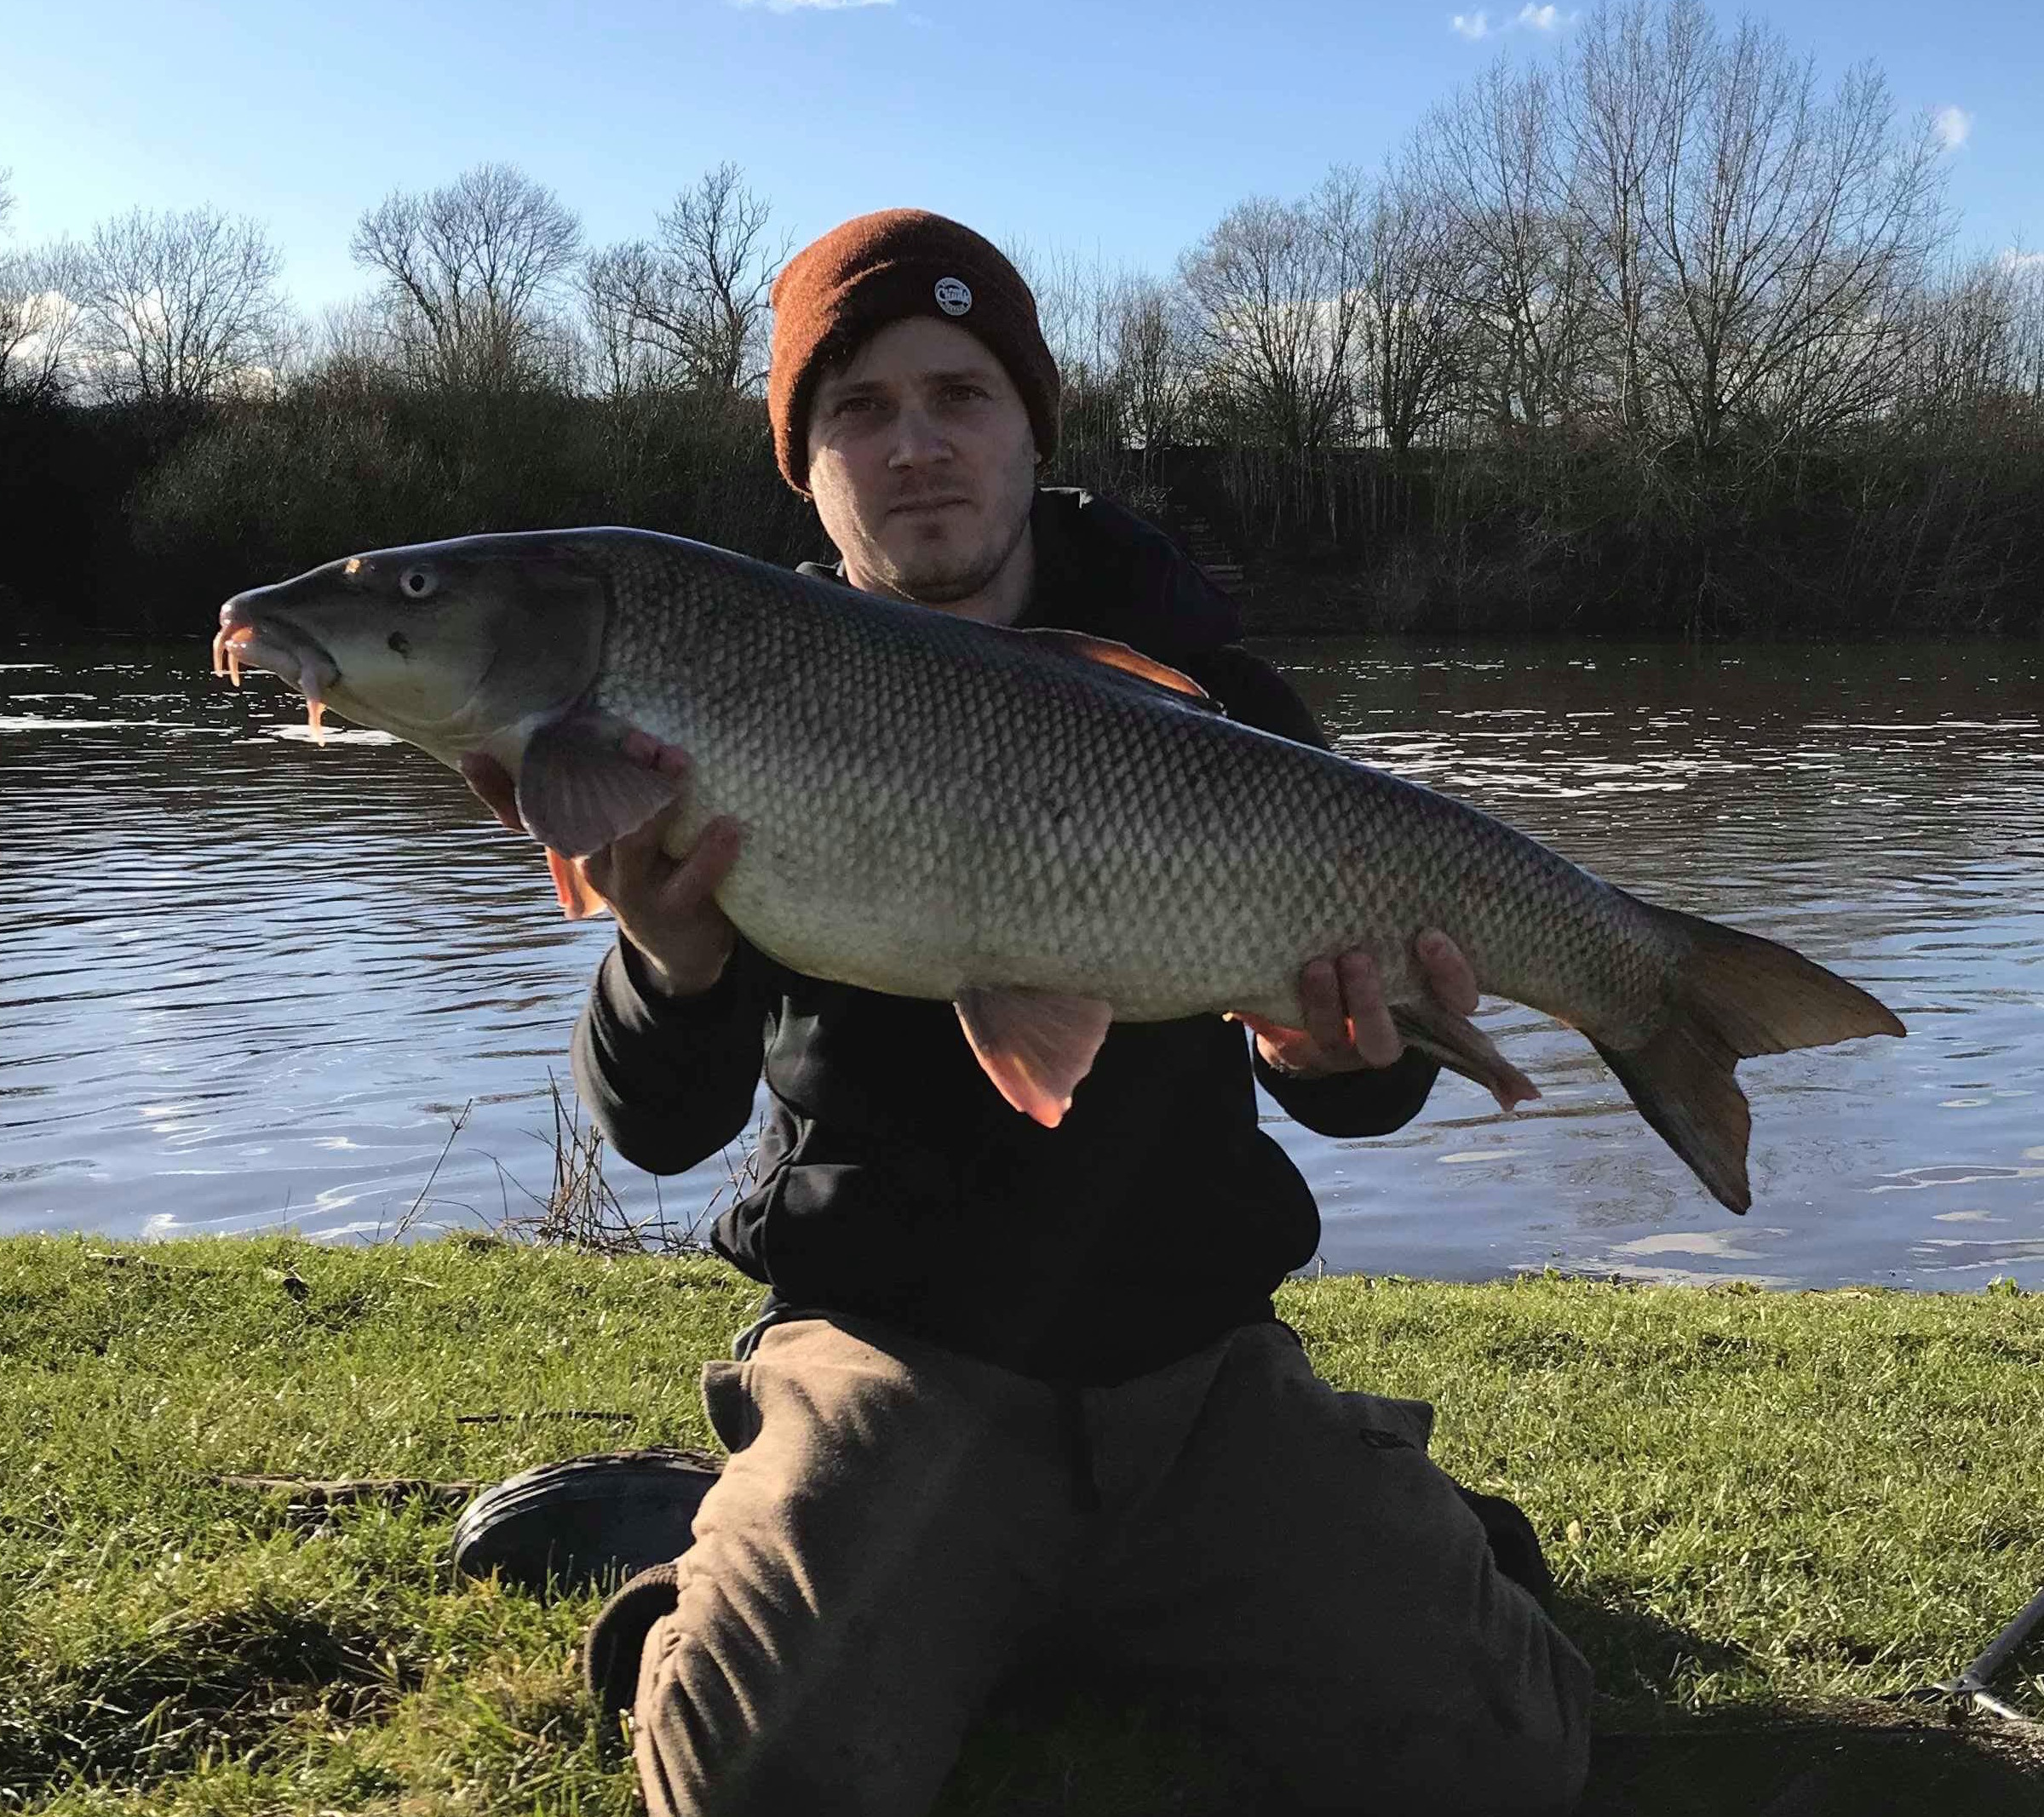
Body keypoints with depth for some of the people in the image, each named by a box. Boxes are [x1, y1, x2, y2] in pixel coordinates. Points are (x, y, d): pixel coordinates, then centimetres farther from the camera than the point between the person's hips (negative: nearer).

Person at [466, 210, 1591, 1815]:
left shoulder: (1207, 689, 3)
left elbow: (1328, 1080, 6)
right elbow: (661, 1129, -10)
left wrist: (1355, 1051, -19)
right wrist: (674, 962, -33)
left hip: (1197, 1360, 2)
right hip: (895, 1351, -1)